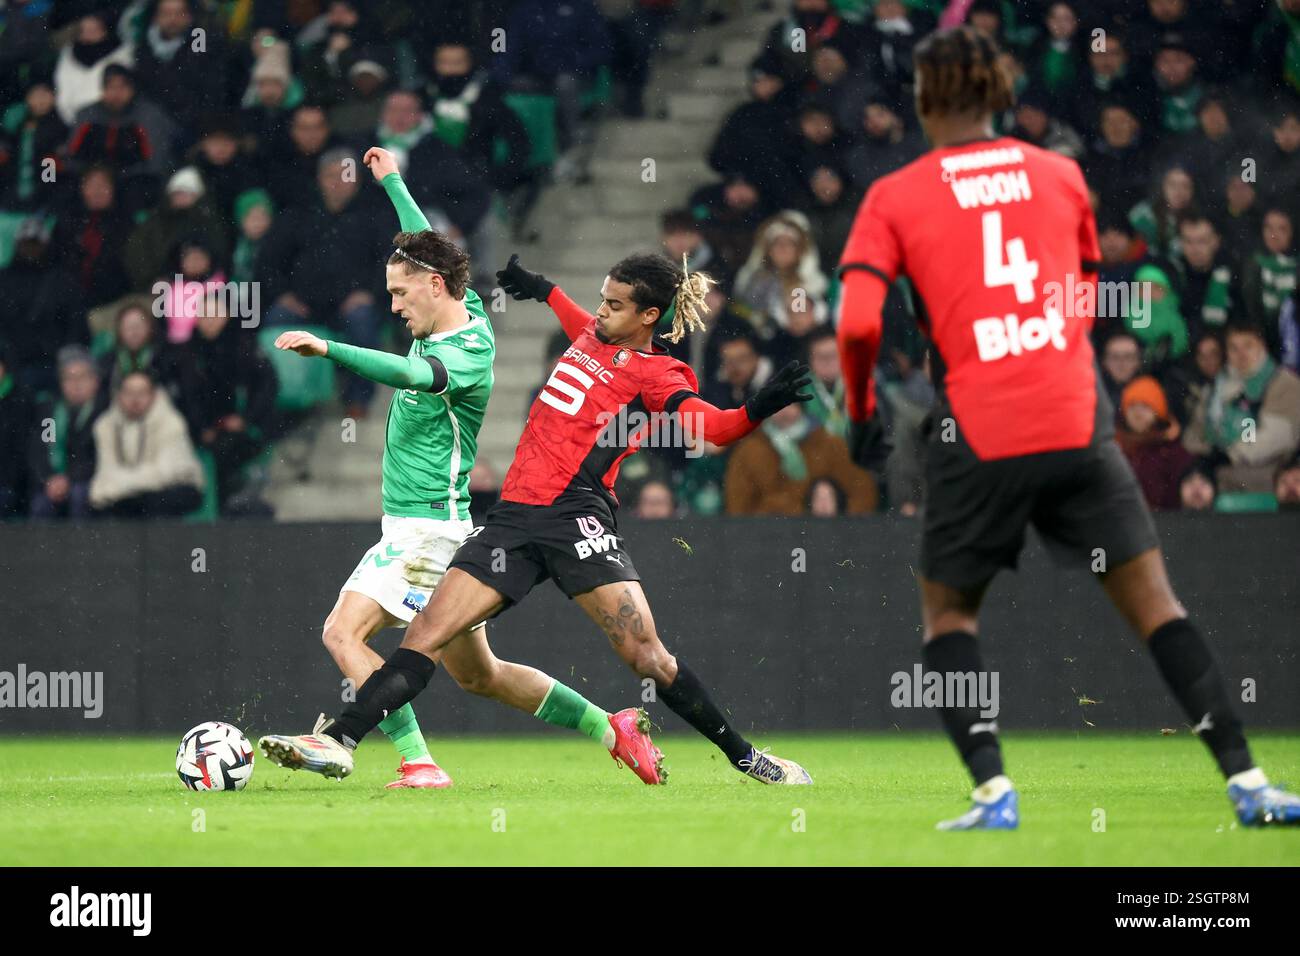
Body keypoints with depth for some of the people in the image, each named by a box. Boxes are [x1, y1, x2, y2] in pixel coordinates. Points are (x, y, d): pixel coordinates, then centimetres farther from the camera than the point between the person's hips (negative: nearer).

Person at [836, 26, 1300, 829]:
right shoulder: (1059, 175, 11)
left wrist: (862, 409, 8)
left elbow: (858, 321, -7)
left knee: (948, 611, 16)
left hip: (978, 431, -2)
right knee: (1152, 600, 4)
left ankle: (993, 790, 2)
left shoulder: (895, 198, 2)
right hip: (1078, 422, 2)